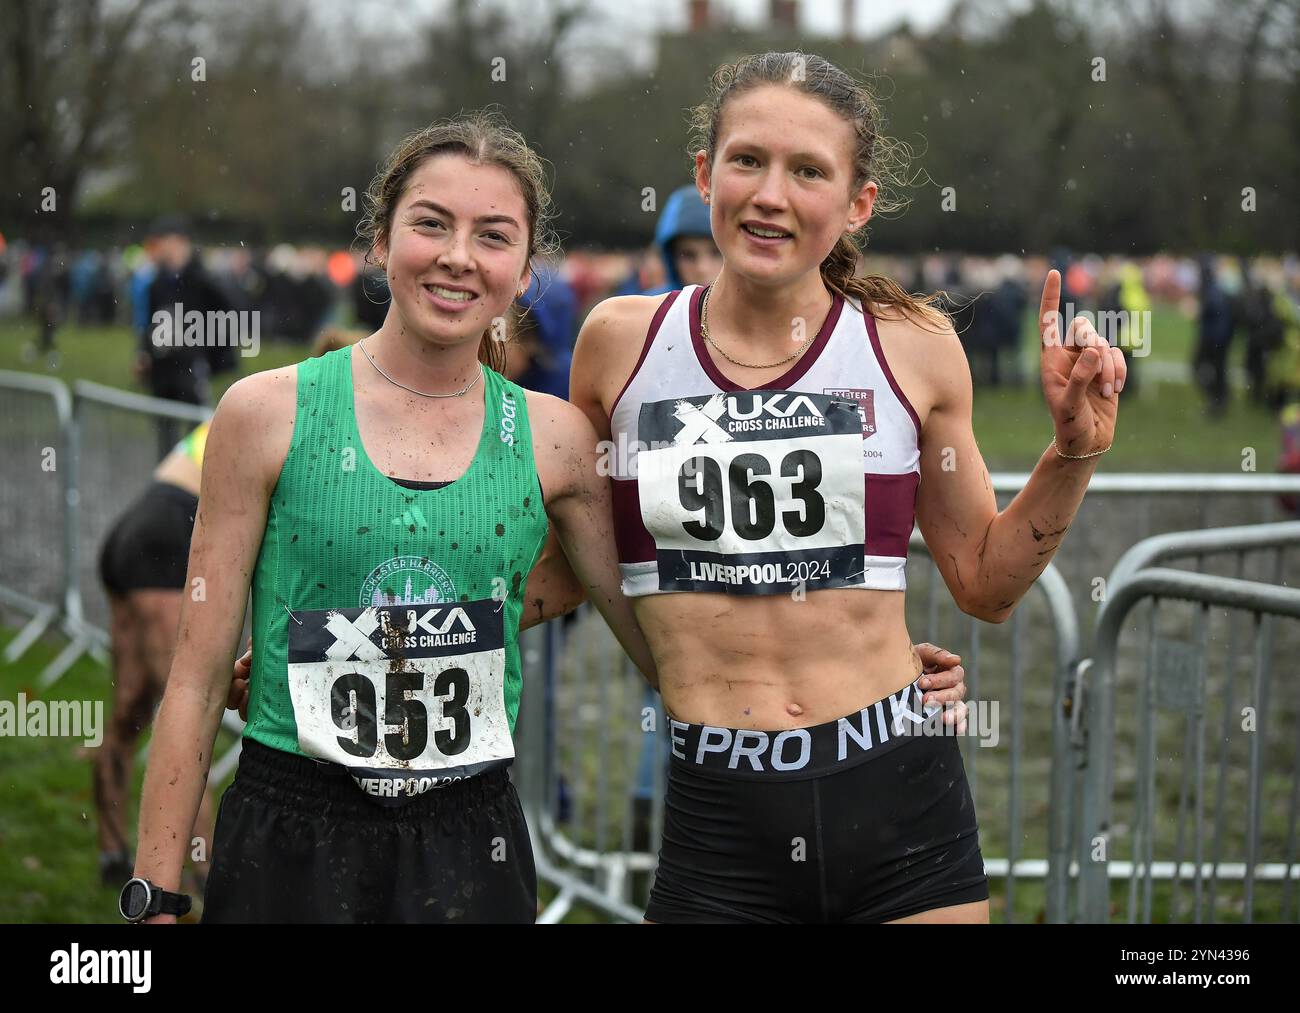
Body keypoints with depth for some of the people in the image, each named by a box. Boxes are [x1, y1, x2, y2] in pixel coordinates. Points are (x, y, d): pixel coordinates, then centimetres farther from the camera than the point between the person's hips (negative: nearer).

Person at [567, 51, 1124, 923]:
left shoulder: (912, 348, 0)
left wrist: (1075, 451, -1)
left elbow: (984, 584, 10)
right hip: (717, 819, 0)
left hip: (900, 804, 0)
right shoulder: (621, 342, 0)